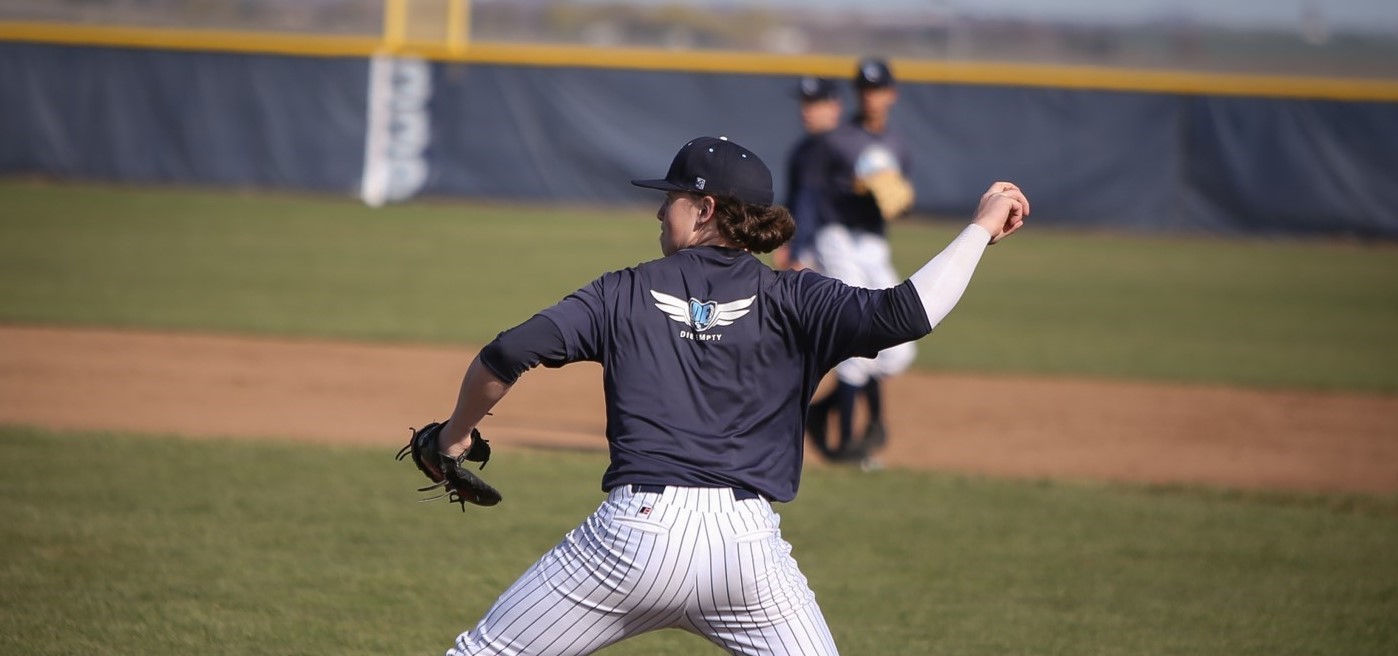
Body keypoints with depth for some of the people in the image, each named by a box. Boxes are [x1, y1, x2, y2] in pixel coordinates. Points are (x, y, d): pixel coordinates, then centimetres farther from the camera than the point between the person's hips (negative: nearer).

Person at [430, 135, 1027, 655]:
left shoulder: (626, 293, 9)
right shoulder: (788, 300, 6)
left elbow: (506, 357, 2)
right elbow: (906, 314, -7)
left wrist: (455, 437, 20)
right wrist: (982, 228, 5)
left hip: (635, 532, -1)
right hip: (748, 543, 1)